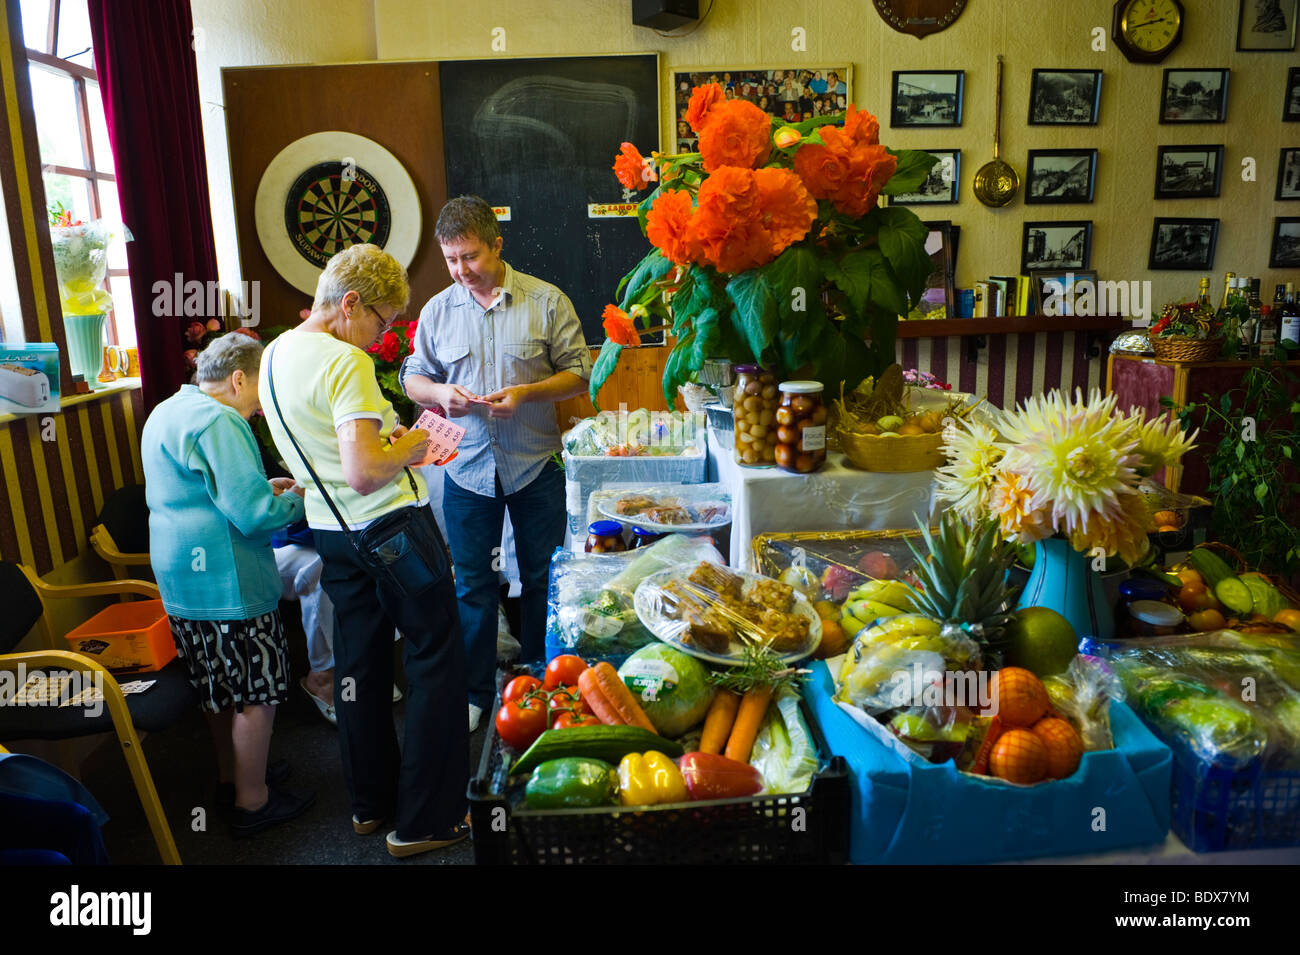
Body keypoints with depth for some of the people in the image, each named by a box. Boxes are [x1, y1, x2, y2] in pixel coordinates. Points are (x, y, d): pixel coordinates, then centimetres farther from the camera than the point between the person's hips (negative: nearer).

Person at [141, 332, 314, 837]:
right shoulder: (217, 422, -20)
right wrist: (296, 498, -7)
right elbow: (253, 514, -25)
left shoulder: (166, 413, 14)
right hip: (226, 582, -10)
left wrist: (263, 488, 15)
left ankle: (231, 776, 37)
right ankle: (251, 801, 15)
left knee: (222, 688, 22)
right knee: (256, 693, 3)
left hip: (182, 577, 10)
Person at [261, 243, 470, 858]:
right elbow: (365, 473, -28)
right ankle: (425, 820, 12)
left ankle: (369, 802, 33)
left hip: (331, 532, 9)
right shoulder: (345, 362, -21)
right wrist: (408, 448, -10)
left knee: (358, 662, 18)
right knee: (435, 661, 4)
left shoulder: (275, 353, 8)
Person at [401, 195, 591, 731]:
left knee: (542, 577, 10)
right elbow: (413, 377, 12)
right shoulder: (437, 310, 5)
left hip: (535, 465, -1)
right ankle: (475, 692, 26)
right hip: (467, 468, 2)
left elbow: (579, 372, -3)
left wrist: (527, 393, -19)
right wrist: (439, 393, -11)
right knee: (472, 585, 10)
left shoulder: (547, 301, -3)